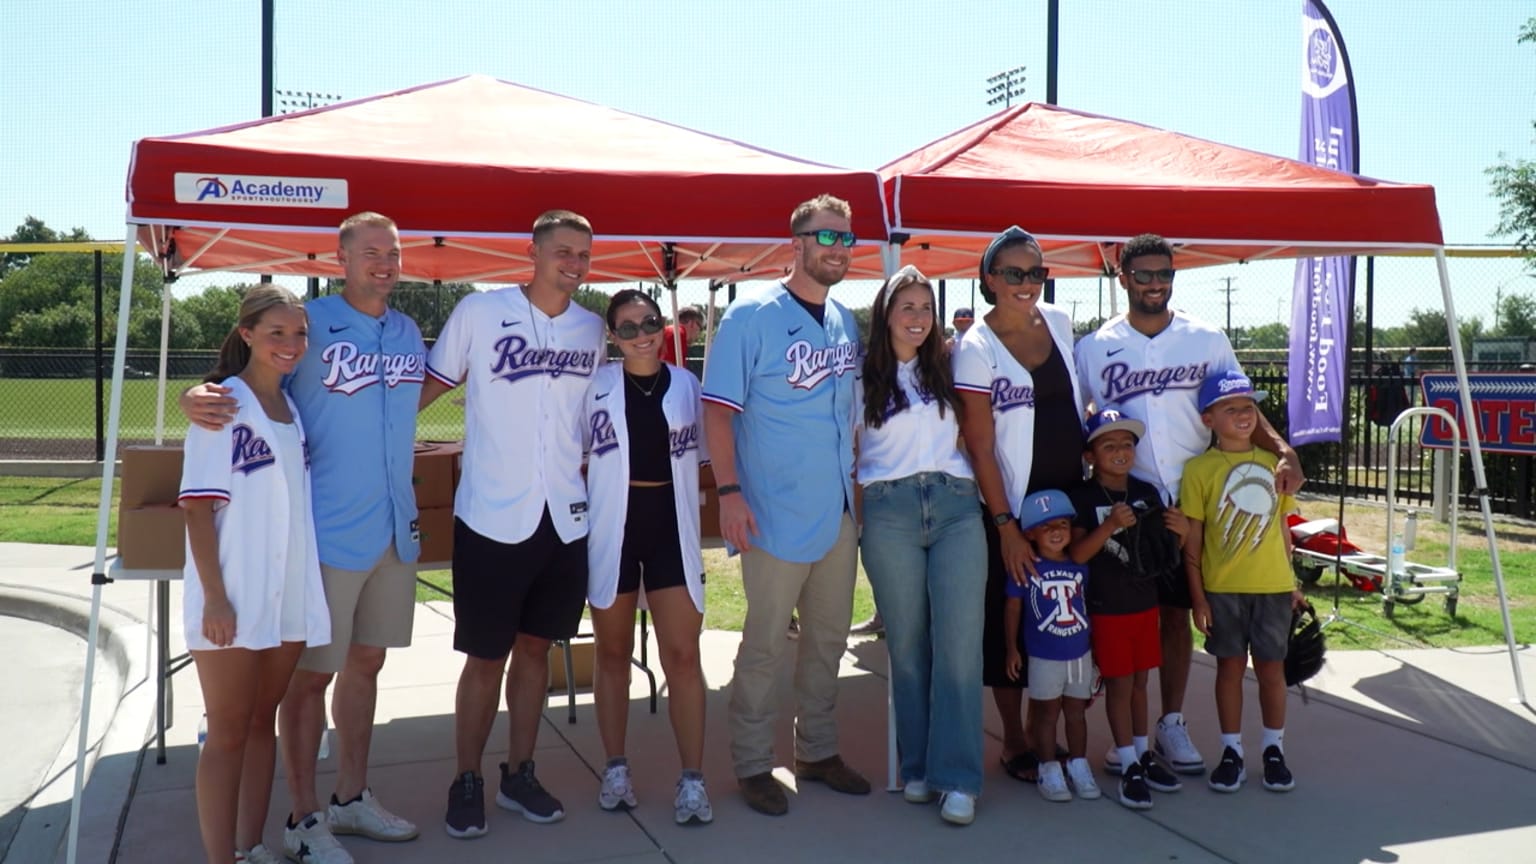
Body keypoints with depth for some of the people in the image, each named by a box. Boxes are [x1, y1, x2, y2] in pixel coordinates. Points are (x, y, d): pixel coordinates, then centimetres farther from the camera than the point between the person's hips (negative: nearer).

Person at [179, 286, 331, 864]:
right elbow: (199, 507, -11)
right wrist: (214, 596, -17)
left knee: (263, 722, 12)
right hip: (234, 597, -6)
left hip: (290, 594, 6)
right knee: (228, 732, 1)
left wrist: (309, 586, 11)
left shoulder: (295, 409, 11)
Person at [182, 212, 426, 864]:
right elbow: (245, 381, -12)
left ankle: (352, 798, 30)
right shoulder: (307, 323, -8)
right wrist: (199, 397, -31)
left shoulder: (408, 333, 10)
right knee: (312, 672, 2)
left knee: (365, 661, 16)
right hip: (329, 533, -6)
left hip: (396, 530, 6)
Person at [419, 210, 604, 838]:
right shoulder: (479, 311, -6)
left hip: (566, 518, 4)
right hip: (492, 516, -4)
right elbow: (432, 384, 1)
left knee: (534, 647, 14)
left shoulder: (592, 330, 7)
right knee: (485, 656, 3)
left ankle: (519, 775, 27)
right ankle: (466, 782, 20)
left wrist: (588, 460, 12)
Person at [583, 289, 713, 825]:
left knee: (683, 654, -4)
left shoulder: (688, 385, 3)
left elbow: (704, 454, 13)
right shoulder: (595, 386, -1)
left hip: (671, 530, 1)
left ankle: (692, 780, 3)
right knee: (614, 654, 11)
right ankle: (615, 770, 23)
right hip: (611, 531, 0)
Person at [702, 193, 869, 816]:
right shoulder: (752, 315, -9)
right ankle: (753, 766, 17)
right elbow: (719, 408, -12)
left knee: (829, 639, 16)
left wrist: (855, 479, 15)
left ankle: (818, 751, 31)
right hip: (776, 514, -7)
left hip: (838, 512, 7)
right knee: (765, 644, 2)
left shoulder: (846, 322, 11)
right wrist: (729, 492, -19)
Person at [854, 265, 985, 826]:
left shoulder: (945, 371, 17)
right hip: (889, 511, -1)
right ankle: (917, 766, 14)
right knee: (907, 643, 3)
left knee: (959, 640, -8)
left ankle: (958, 777, -5)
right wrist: (853, 517, 2)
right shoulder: (863, 379, 9)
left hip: (955, 506, 2)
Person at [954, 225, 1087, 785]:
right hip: (1011, 503, -5)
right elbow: (980, 447, -14)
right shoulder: (977, 347, -13)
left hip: (1070, 491, 5)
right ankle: (1014, 740, 17)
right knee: (1008, 622, 3)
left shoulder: (1059, 322, 3)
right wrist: (1005, 527, -17)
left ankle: (1052, 730, 23)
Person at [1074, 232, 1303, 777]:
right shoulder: (1094, 348, 2)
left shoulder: (1207, 341, 4)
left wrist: (1282, 450, -15)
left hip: (1187, 501, 1)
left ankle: (1171, 725, 21)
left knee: (1176, 614, 9)